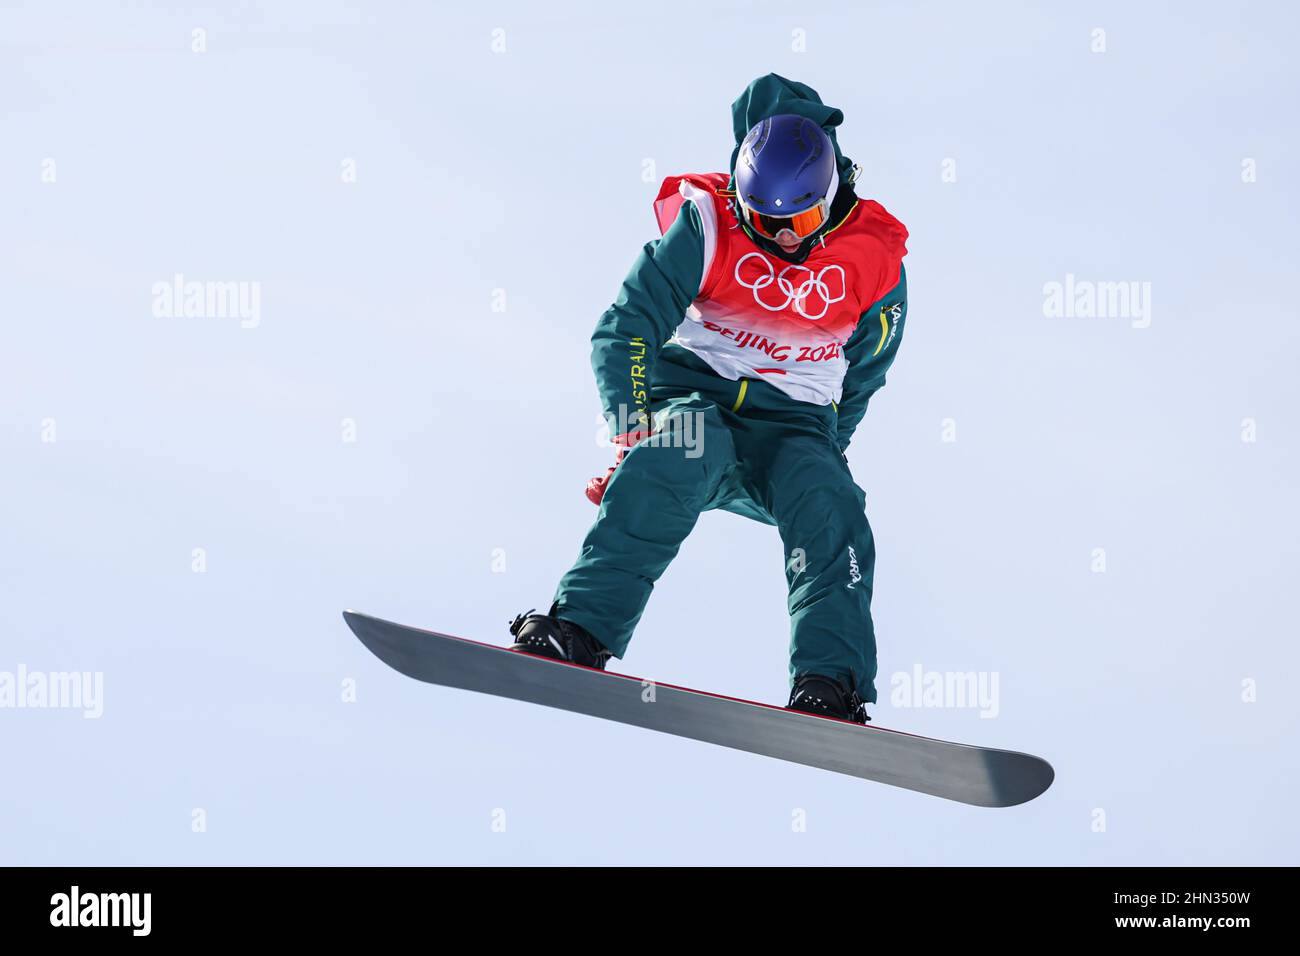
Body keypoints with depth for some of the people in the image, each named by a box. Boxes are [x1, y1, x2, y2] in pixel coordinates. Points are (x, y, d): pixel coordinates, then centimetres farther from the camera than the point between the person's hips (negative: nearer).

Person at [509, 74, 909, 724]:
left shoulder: (876, 261, -2)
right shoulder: (707, 225, -9)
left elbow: (863, 374, 16)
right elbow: (625, 329, -10)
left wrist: (822, 453, 15)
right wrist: (634, 431, -23)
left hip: (793, 426, 2)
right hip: (693, 393, -2)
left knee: (830, 510, -29)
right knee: (675, 460, -36)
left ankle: (829, 685, -37)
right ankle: (580, 629, -43)